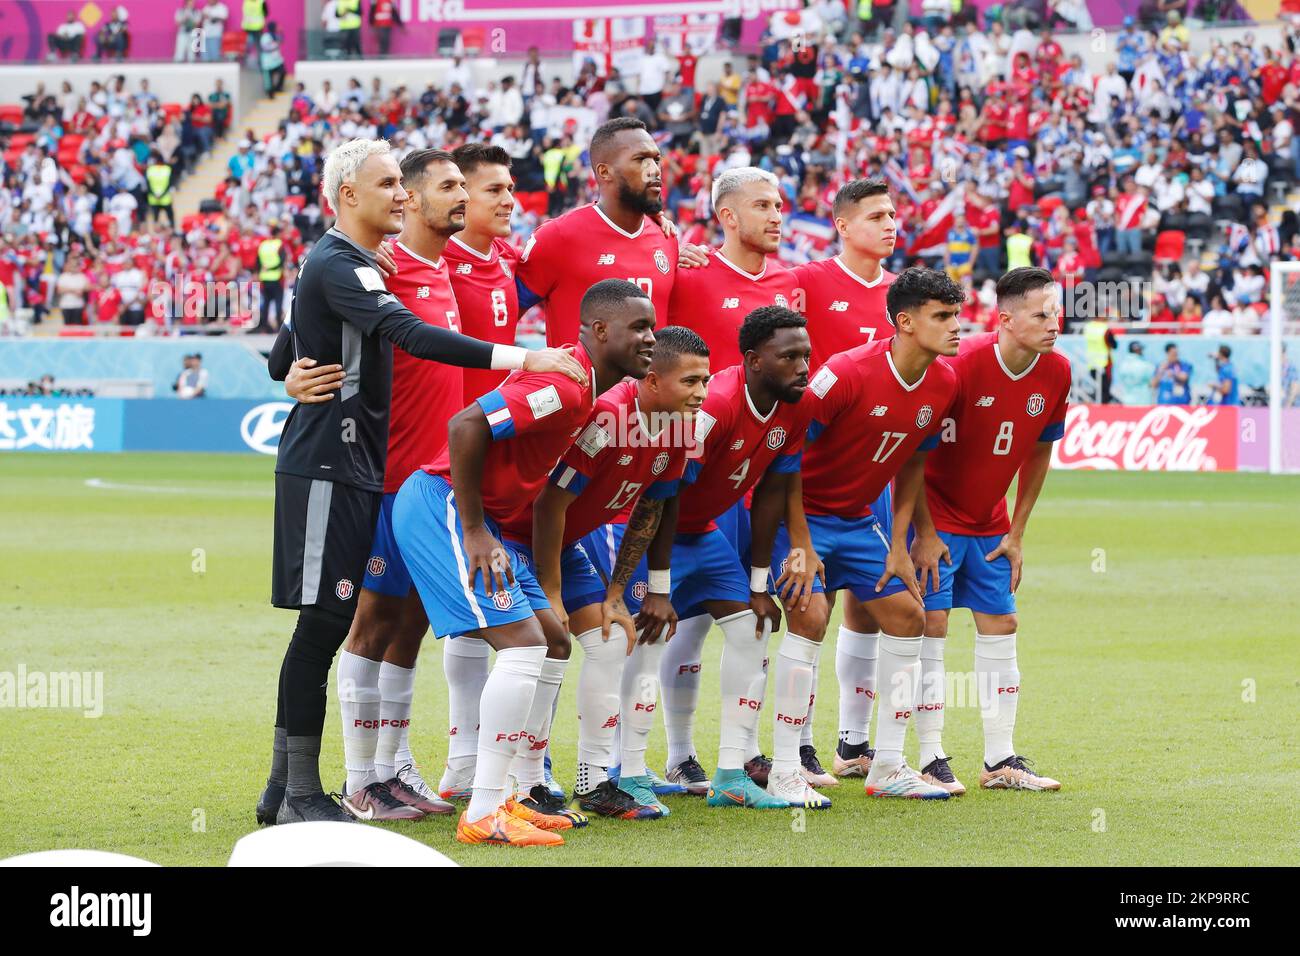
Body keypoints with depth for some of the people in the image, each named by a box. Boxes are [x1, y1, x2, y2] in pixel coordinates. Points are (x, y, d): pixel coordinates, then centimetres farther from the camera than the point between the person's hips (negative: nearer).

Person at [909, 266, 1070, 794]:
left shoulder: (1055, 372, -8)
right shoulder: (962, 363, -25)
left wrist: (1016, 533, 6)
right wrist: (923, 533, -18)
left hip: (989, 524, 6)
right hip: (934, 517, -6)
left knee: (1001, 626, 5)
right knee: (931, 623, -9)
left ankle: (1001, 761, 11)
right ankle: (931, 761, -4)